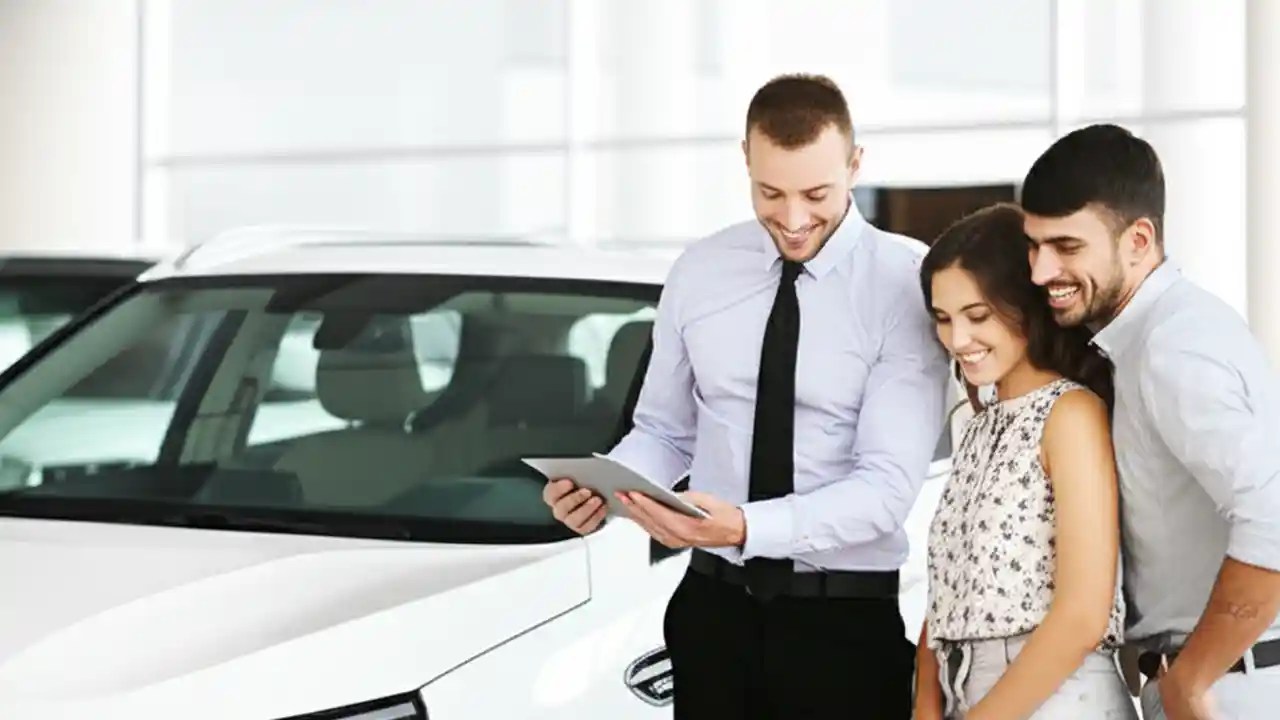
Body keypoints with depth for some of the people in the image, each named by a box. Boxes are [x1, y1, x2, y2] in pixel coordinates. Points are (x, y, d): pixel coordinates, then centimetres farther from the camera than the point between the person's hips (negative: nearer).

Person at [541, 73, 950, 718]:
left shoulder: (905, 283, -11)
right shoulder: (698, 272, 2)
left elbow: (889, 483, -17)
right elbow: (663, 430, 9)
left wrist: (743, 526, -31)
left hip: (846, 618, -3)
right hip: (714, 604, 3)